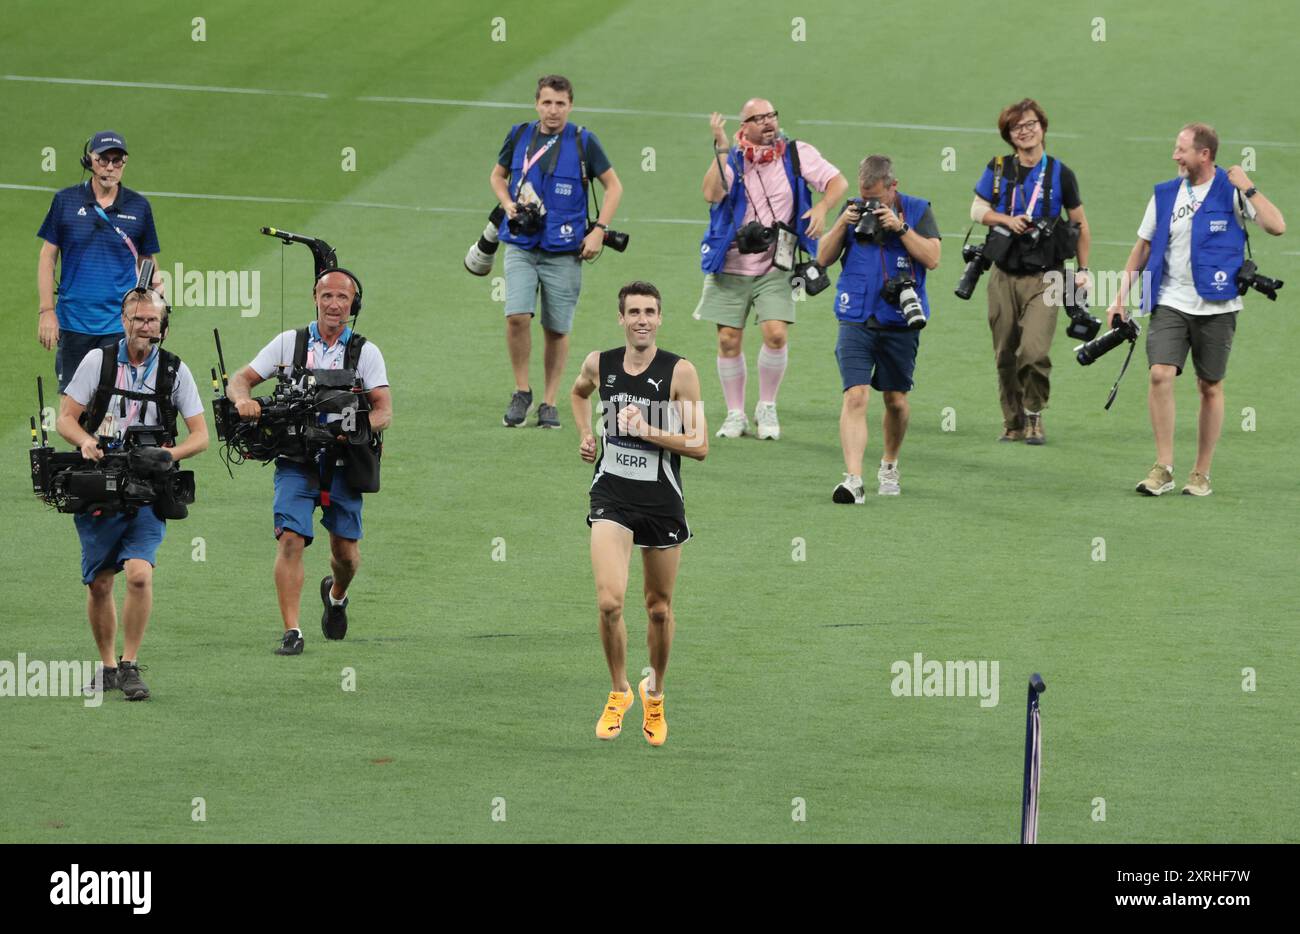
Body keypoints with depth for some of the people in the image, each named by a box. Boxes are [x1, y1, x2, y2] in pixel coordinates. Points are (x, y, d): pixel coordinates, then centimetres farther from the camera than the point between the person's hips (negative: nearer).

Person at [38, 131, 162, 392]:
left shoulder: (138, 206, 4)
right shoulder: (65, 201, 2)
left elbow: (146, 260, 13)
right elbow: (47, 257, 5)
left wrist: (155, 284, -8)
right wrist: (47, 311, -2)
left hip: (119, 325, -1)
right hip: (73, 321, 1)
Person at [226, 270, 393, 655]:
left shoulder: (365, 352, 5)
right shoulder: (289, 342, 6)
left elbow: (384, 409, -3)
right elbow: (240, 380, 6)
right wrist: (243, 398, -19)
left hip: (342, 463, 1)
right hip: (296, 462, -1)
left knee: (346, 551, 7)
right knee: (290, 539, -17)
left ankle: (336, 595, 42)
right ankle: (291, 632, -18)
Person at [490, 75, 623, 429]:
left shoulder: (583, 141, -2)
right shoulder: (519, 135, 4)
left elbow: (613, 186, 5)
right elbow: (498, 175, 20)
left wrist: (599, 230, -4)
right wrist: (508, 204, 1)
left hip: (564, 252, -1)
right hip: (521, 247, 1)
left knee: (557, 330, 4)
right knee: (517, 316, -16)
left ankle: (549, 403, 17)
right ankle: (522, 392, 1)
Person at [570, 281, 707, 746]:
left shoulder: (680, 372, -8)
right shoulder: (599, 364, 1)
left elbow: (699, 445, -10)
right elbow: (579, 392, 27)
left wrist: (649, 431, -21)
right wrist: (586, 435, 13)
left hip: (662, 501, -1)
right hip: (611, 498, 1)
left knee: (659, 608, 11)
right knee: (609, 601, -17)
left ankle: (655, 691, 35)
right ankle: (619, 691, 3)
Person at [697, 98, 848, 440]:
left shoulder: (796, 153, 0)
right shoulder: (732, 158, -1)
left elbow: (838, 182, -2)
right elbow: (712, 193, -18)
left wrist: (821, 207, -21)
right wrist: (721, 149, -24)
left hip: (774, 269, -1)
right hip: (731, 268, 1)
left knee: (776, 334, -16)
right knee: (728, 340, 0)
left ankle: (767, 408, 4)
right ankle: (735, 414, 15)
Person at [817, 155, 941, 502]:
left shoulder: (917, 211, 1)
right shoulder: (854, 210, 7)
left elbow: (932, 257, -9)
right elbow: (823, 258, 7)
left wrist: (900, 227, -17)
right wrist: (842, 225, -8)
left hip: (900, 321, 0)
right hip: (856, 320, 0)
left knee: (895, 400, 11)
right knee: (855, 396, -14)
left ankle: (889, 465, 36)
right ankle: (853, 479, -21)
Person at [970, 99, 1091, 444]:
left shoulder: (1059, 173, 1)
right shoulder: (998, 170, 6)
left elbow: (1080, 223, 9)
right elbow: (977, 210, 10)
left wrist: (1082, 269, 6)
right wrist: (1006, 220, -9)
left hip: (1044, 276, -3)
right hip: (1005, 274, 3)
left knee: (1034, 352, -16)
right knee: (1005, 356, 5)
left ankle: (1035, 417, 4)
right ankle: (1013, 422, 19)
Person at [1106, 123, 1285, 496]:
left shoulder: (1230, 192, -4)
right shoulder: (1165, 195, 8)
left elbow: (1276, 226, -15)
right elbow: (1143, 247, 15)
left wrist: (1247, 188, -17)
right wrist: (1121, 298, 12)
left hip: (1216, 307, -2)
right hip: (1170, 303, 2)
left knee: (1210, 387, 5)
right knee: (1161, 374, -15)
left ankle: (1201, 474, 16)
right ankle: (1163, 468, -7)